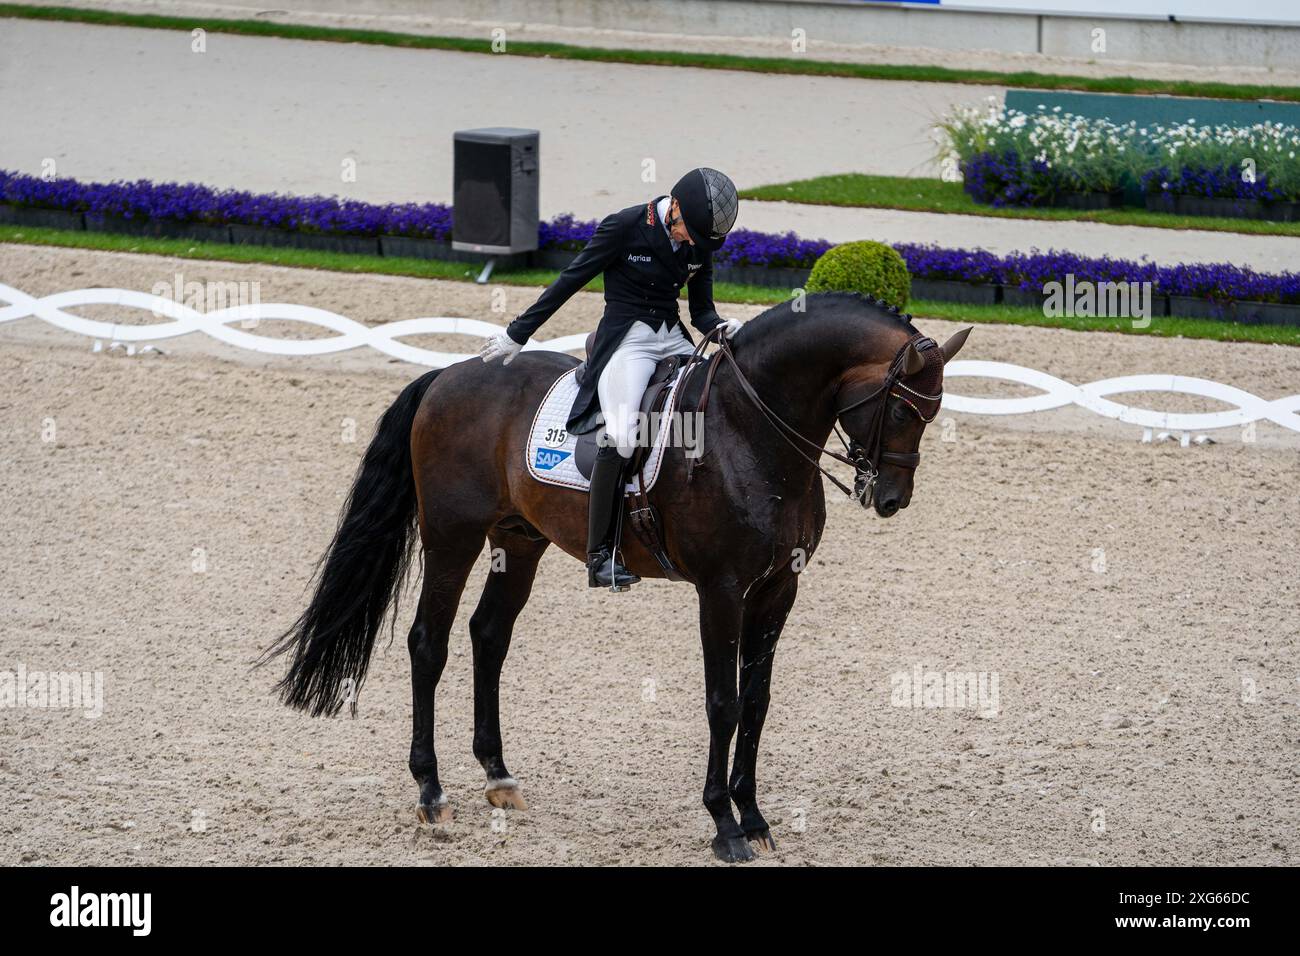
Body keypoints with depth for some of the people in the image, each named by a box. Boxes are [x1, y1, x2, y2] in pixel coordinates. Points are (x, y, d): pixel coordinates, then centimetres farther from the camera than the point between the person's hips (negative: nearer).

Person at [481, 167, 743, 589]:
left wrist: (721, 328, -9)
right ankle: (600, 555, -24)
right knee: (621, 434, -26)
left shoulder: (700, 242, 7)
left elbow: (702, 309, 15)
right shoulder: (625, 227, -9)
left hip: (673, 339, 7)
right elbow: (570, 281, -3)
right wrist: (517, 334, 1)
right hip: (626, 337, -7)